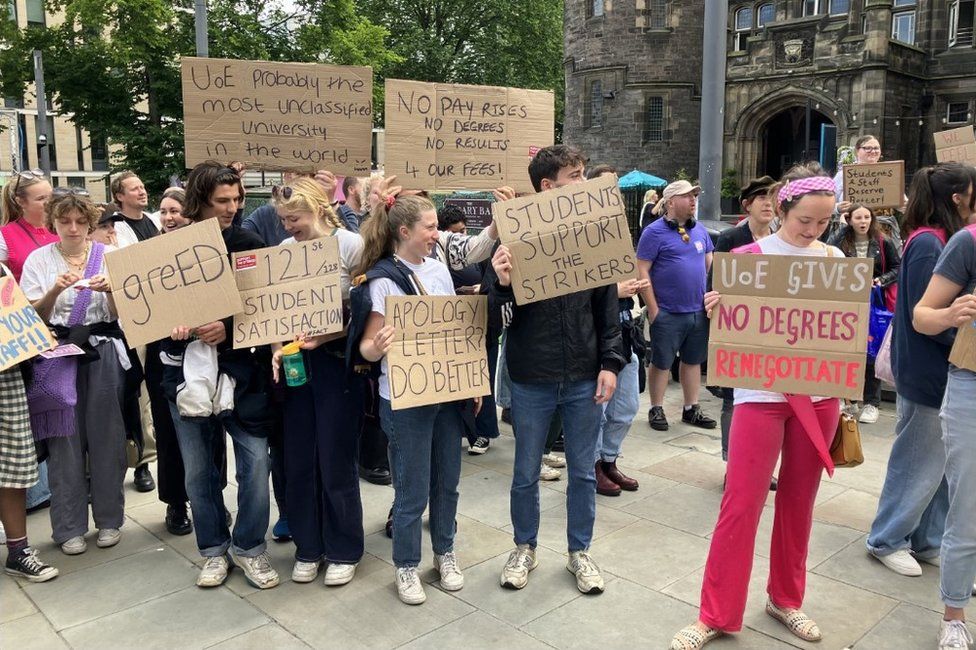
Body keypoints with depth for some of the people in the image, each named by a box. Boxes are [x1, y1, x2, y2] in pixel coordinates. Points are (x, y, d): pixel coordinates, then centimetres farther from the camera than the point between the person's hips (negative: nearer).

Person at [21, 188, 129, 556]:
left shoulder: (108, 256, 4)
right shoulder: (38, 260, 4)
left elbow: (119, 314, 2)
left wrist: (110, 291, -19)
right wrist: (55, 291, -17)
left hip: (102, 353, 0)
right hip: (57, 355, 0)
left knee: (105, 434, 3)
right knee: (64, 437, 1)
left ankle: (109, 519, 16)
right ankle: (69, 527, 13)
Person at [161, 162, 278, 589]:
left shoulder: (248, 244, -1)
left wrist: (229, 328, -18)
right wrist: (174, 326, -18)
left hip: (242, 367, -1)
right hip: (187, 369, 1)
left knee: (256, 461, -2)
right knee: (198, 468, 11)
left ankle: (250, 547, 19)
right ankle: (214, 549, 30)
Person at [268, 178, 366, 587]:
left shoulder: (351, 246, -8)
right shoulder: (285, 249, 3)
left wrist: (322, 337, -20)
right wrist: (278, 348, -7)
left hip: (338, 361, -4)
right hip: (296, 362, 4)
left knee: (336, 460, 3)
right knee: (298, 458, 9)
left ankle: (343, 551, 22)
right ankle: (308, 546, 28)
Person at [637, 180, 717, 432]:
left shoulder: (700, 230, 11)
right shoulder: (655, 232, -8)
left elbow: (711, 264, 22)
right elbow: (642, 271, -11)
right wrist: (653, 309, -13)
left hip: (698, 311, 6)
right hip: (668, 313, -6)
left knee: (693, 361, 13)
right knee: (661, 363, 5)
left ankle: (691, 409, 25)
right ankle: (656, 409, 17)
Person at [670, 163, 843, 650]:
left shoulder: (835, 259, 5)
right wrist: (716, 305, -24)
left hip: (818, 393, 4)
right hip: (762, 393, -3)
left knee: (799, 500, 14)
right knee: (741, 503, -2)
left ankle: (785, 599, 32)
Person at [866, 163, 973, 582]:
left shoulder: (938, 241, 10)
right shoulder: (928, 244, -19)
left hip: (940, 371, 9)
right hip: (926, 373, -9)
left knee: (942, 462, 16)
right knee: (919, 463, 4)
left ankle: (928, 541, 29)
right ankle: (887, 540, 20)